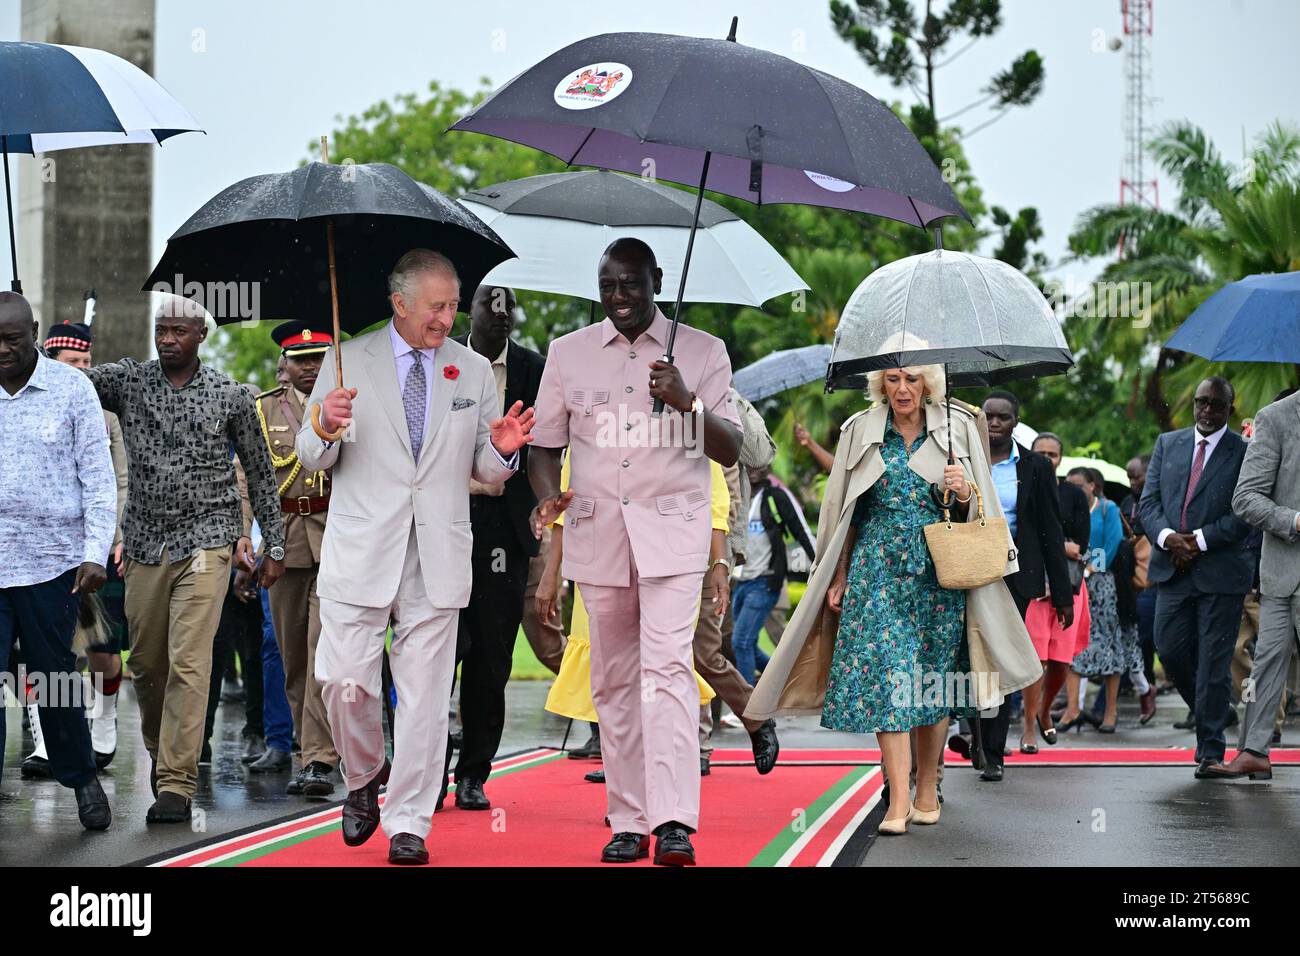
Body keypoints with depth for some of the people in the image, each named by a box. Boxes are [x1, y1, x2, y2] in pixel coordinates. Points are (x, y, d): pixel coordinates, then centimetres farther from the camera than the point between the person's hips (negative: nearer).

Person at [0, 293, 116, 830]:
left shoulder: (71, 388, -1)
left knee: (55, 678, 8)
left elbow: (98, 477, 0)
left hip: (51, 560, -1)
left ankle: (81, 779, 28)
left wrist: (96, 554, -8)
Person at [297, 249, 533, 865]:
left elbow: (482, 471, 14)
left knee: (425, 694, -1)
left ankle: (408, 826, 7)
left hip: (437, 556, 1)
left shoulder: (474, 371, 11)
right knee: (344, 681, -6)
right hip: (360, 552, -1)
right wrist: (326, 426, -16)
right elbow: (313, 460, 6)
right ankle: (363, 779, 23)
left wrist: (501, 449, -9)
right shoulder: (348, 361, 5)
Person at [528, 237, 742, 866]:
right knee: (613, 679, 4)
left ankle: (675, 822, -22)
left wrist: (687, 401, -18)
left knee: (667, 666, -16)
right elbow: (546, 443, 15)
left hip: (672, 531, -3)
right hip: (597, 532, 3)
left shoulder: (702, 352, 5)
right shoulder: (568, 353, 11)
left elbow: (730, 451, 0)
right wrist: (547, 496, -6)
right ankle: (628, 821, 9)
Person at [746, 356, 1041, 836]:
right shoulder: (860, 431, 7)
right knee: (886, 671, -11)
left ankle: (927, 788, 16)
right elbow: (842, 509, 12)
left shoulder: (957, 427, 6)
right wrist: (839, 577, 7)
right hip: (878, 567, 0)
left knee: (934, 677, 3)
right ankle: (899, 796, -13)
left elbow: (981, 508, 10)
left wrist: (964, 494, -13)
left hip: (940, 571, 0)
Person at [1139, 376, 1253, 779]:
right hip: (1173, 568, 4)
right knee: (1170, 650, 3)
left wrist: (1199, 540, -16)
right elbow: (1149, 500, 7)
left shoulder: (1245, 453, -3)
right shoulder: (1168, 444, 12)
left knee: (1213, 663, -4)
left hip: (1221, 572, -4)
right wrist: (1167, 537, -11)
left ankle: (1210, 753, -1)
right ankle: (1209, 717, 28)